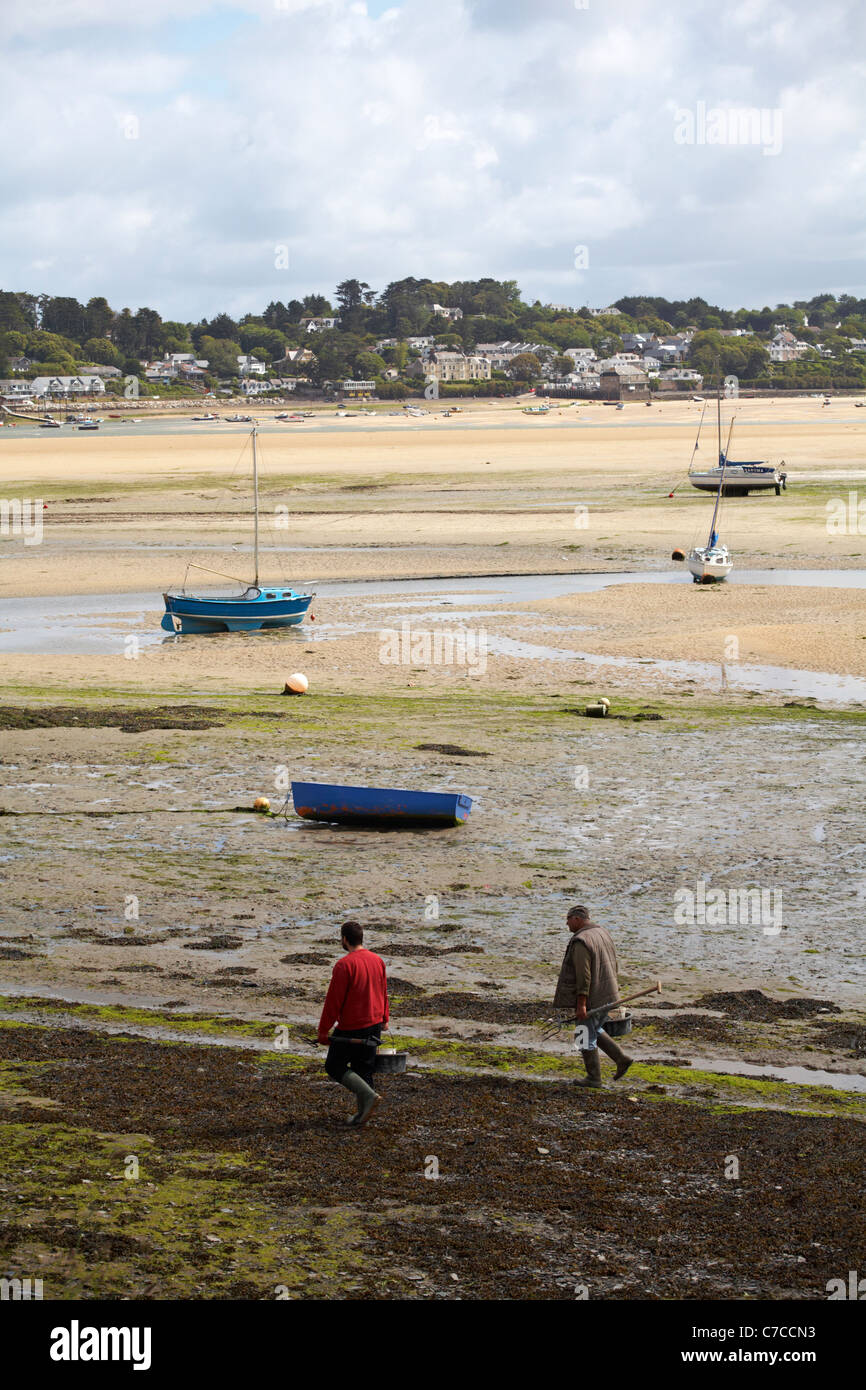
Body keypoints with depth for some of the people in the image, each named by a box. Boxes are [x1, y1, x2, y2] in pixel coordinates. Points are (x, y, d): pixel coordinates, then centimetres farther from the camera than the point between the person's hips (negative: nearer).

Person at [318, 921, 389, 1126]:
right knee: (364, 1068, 14)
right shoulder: (377, 961, 6)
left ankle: (368, 1095, -9)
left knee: (334, 1066, 6)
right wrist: (384, 1019, 28)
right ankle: (362, 1113, 13)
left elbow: (334, 1001, -16)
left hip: (350, 1027, -7)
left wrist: (323, 1030, -9)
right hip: (374, 1025, 7)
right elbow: (383, 993, 17)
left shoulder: (344, 965, -18)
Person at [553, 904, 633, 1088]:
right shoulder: (603, 933, 8)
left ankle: (594, 1078, 13)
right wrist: (613, 990, 23)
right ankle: (622, 1059, 16)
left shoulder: (580, 942, -20)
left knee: (585, 1037, 5)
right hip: (607, 995, 9)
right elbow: (612, 965, 16)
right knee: (594, 1030, 24)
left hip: (591, 998, -9)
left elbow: (583, 975, -24)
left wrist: (581, 1004, -24)